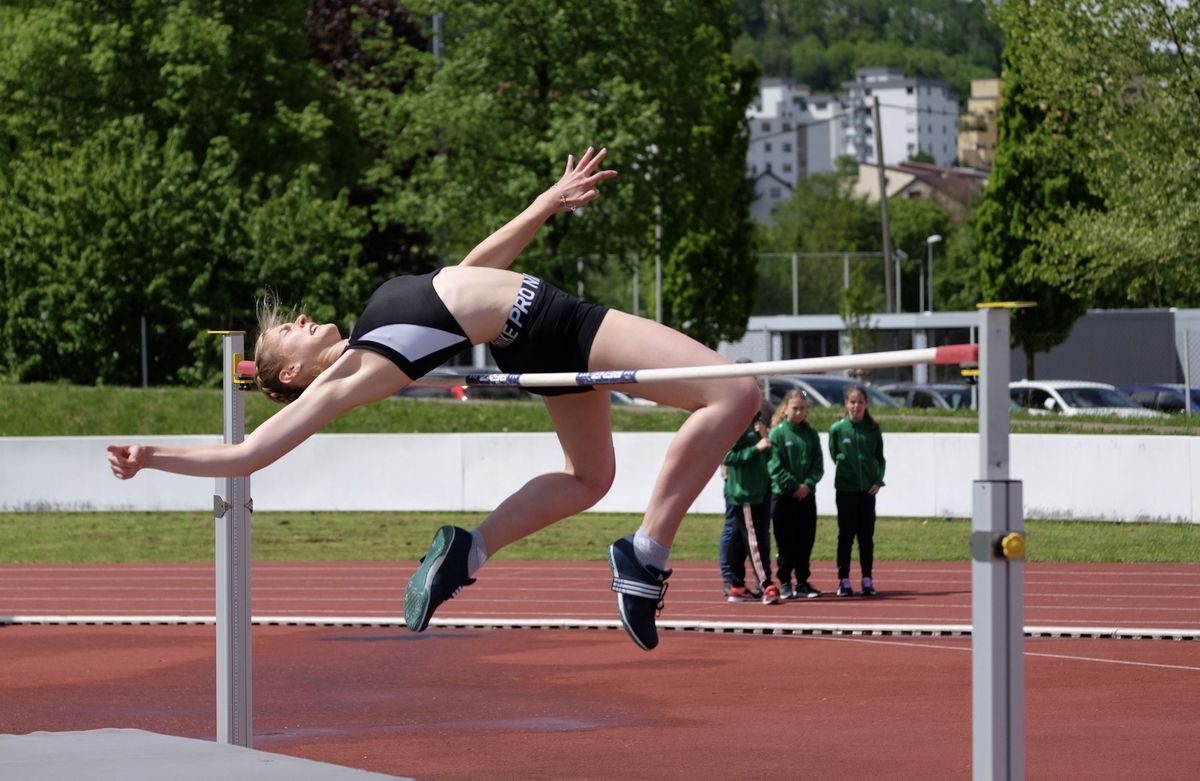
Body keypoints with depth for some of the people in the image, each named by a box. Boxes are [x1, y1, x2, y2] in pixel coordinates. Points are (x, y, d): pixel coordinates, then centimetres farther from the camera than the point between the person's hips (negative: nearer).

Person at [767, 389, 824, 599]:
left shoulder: (811, 435, 8)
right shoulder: (777, 433, -4)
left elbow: (818, 464, 5)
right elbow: (775, 466, -9)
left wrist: (808, 484, -10)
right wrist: (794, 486, -13)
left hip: (806, 495, 4)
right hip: (782, 495, -4)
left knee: (805, 542, 7)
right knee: (785, 542, 0)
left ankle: (802, 583, 14)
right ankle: (785, 584, 6)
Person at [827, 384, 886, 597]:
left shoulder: (873, 429, 2)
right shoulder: (838, 429, -3)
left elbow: (880, 458, 8)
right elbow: (833, 456, 7)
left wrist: (878, 481, -4)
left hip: (867, 490, 2)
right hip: (845, 489, -2)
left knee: (866, 536, 6)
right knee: (846, 536, 3)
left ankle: (867, 580, 12)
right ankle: (844, 580, 7)